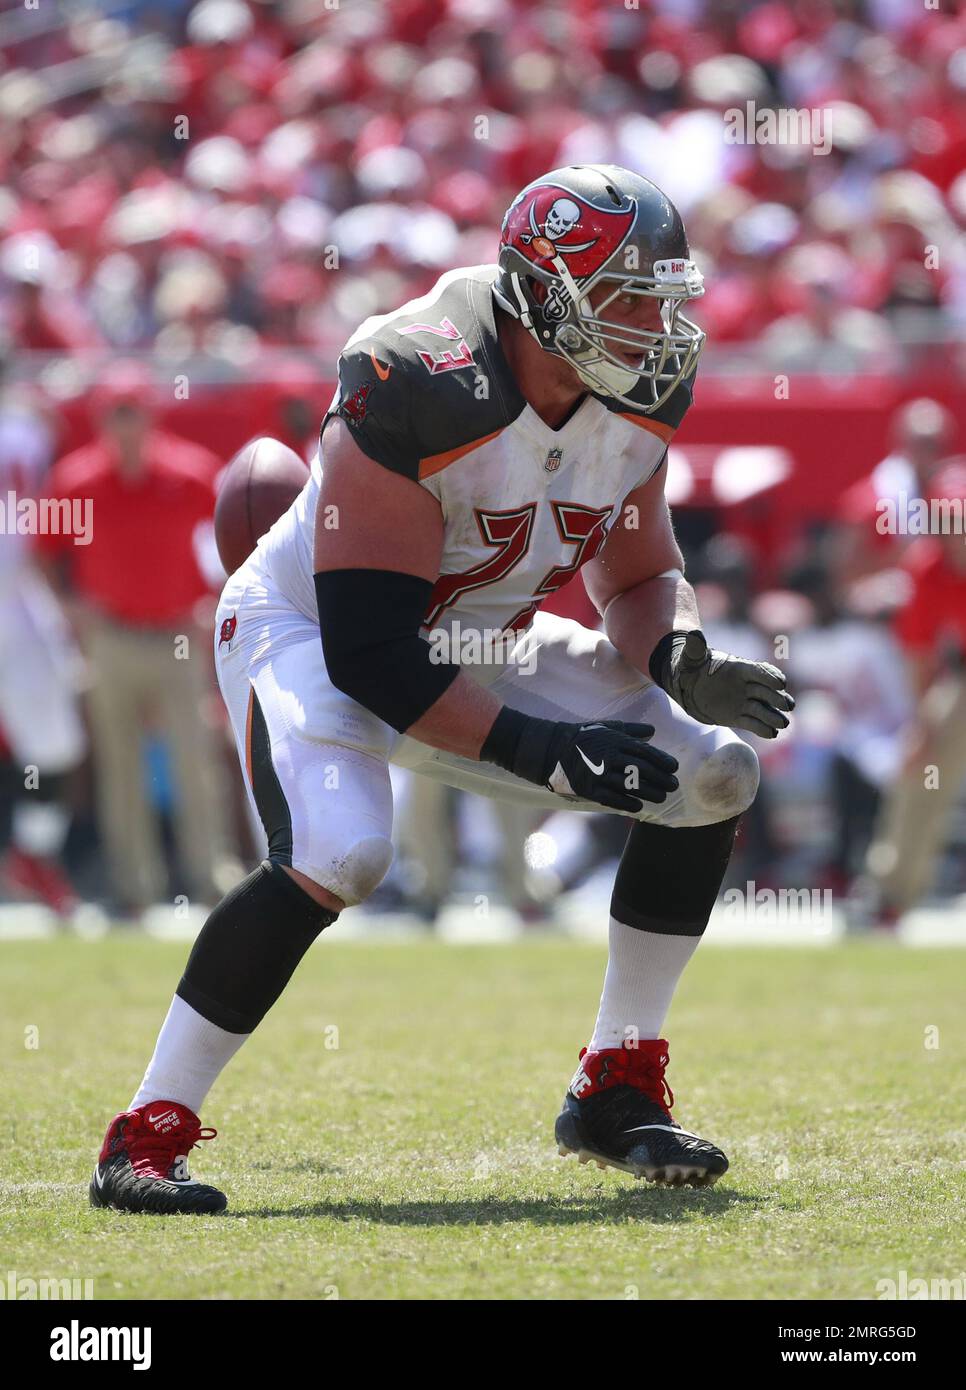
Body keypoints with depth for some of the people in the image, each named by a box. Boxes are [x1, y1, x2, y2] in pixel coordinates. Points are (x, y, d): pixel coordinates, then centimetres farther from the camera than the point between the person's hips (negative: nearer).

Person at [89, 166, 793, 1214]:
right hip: (311, 634, -8)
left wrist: (678, 657, -17)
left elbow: (641, 578, 7)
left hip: (477, 648, 8)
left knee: (713, 774, -2)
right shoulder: (418, 390, -32)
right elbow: (367, 652, -31)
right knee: (339, 853, -34)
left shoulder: (636, 404, -9)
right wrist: (542, 750, -31)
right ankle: (146, 1137, -22)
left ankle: (616, 1091, 10)